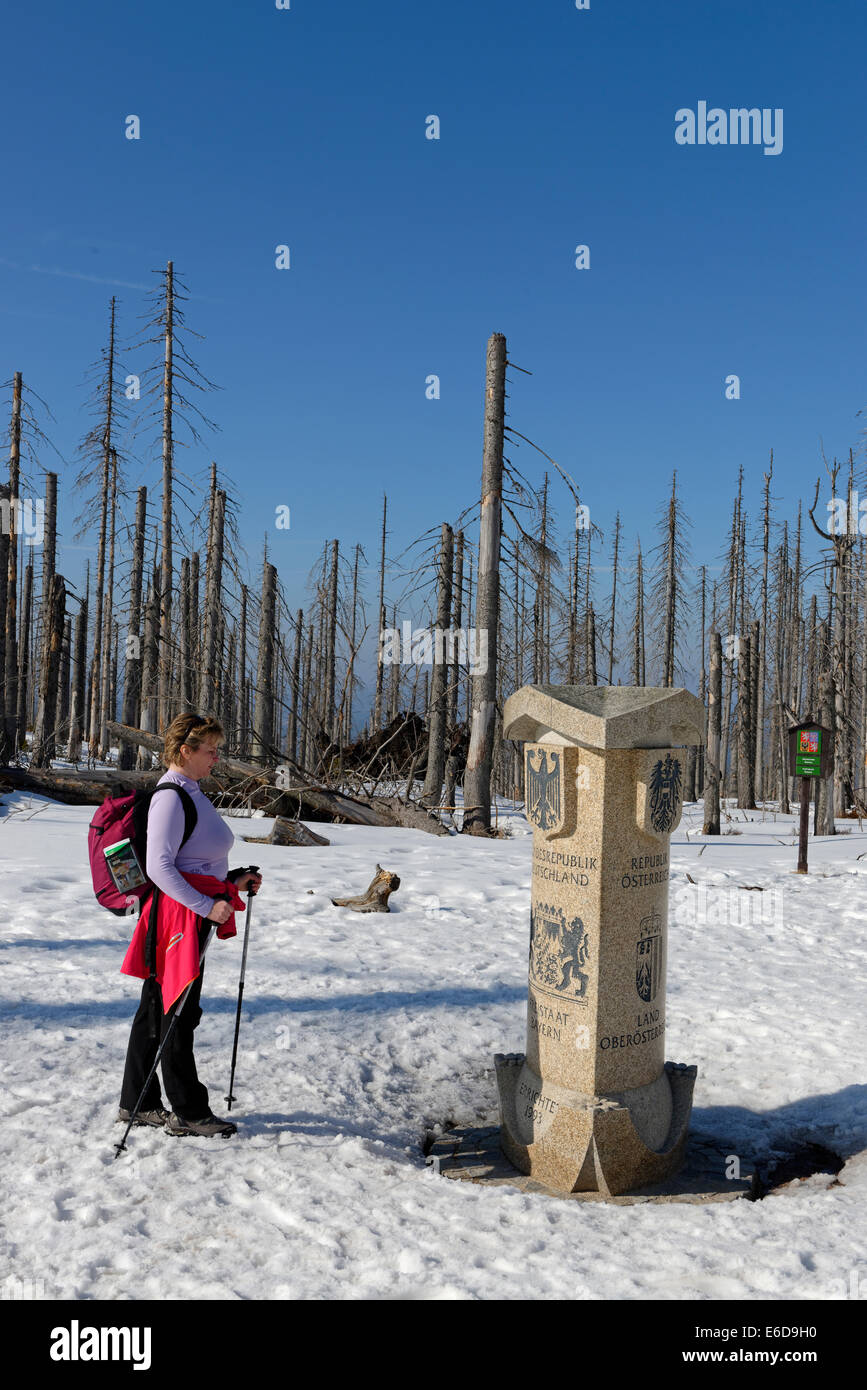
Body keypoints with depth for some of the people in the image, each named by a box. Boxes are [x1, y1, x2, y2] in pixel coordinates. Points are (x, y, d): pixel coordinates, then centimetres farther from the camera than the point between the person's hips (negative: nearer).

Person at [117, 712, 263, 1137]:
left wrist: (233, 880, 12)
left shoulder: (191, 792, 16)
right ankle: (187, 1112, 9)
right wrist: (206, 906, -24)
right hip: (178, 914, -10)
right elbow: (159, 867, -21)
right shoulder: (171, 797, -16)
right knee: (177, 1012, -1)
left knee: (158, 1007, 15)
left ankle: (137, 1103, 25)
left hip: (194, 912, 10)